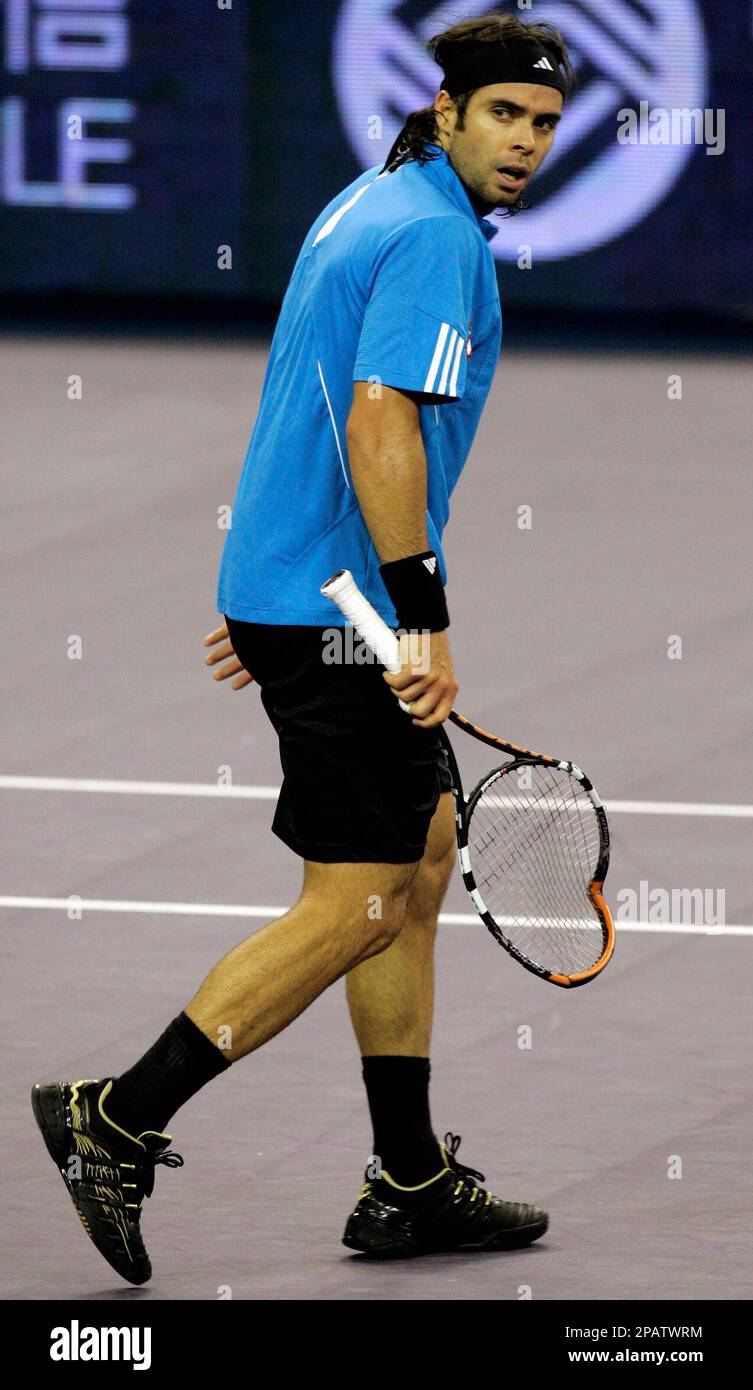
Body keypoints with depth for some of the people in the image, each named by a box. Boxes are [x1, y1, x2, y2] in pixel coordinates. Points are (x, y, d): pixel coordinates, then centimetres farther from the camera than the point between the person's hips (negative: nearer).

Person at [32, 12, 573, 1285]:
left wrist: (261, 600, 25)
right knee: (354, 908, -6)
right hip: (344, 614, -11)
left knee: (419, 868, 15)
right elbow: (379, 427, -25)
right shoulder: (435, 236, -16)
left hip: (293, 594, 11)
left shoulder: (373, 208, 16)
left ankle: (410, 1183, 19)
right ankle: (117, 1124, -5)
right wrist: (423, 623, -25)